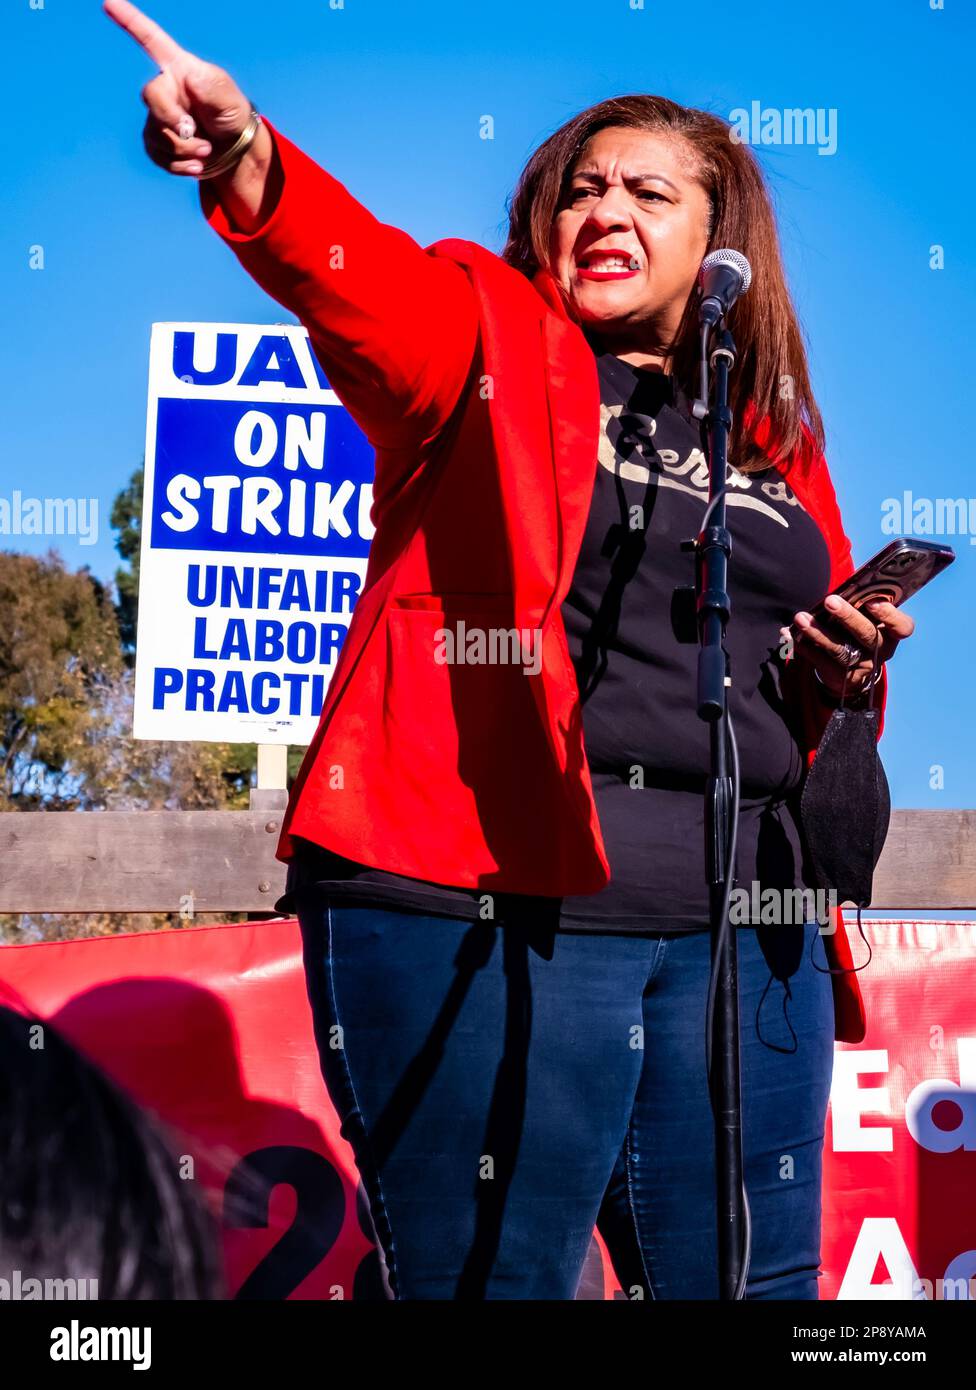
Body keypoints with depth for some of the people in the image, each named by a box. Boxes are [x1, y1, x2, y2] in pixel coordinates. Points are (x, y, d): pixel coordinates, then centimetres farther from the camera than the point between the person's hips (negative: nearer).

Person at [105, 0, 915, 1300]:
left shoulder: (772, 433, 18)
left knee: (749, 1284, 7)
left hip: (739, 924, 5)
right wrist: (249, 165, -38)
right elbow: (357, 274, -17)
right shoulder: (488, 341, 5)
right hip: (486, 907, -5)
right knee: (491, 1278, -2)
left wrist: (847, 671, 5)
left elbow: (827, 659, 29)